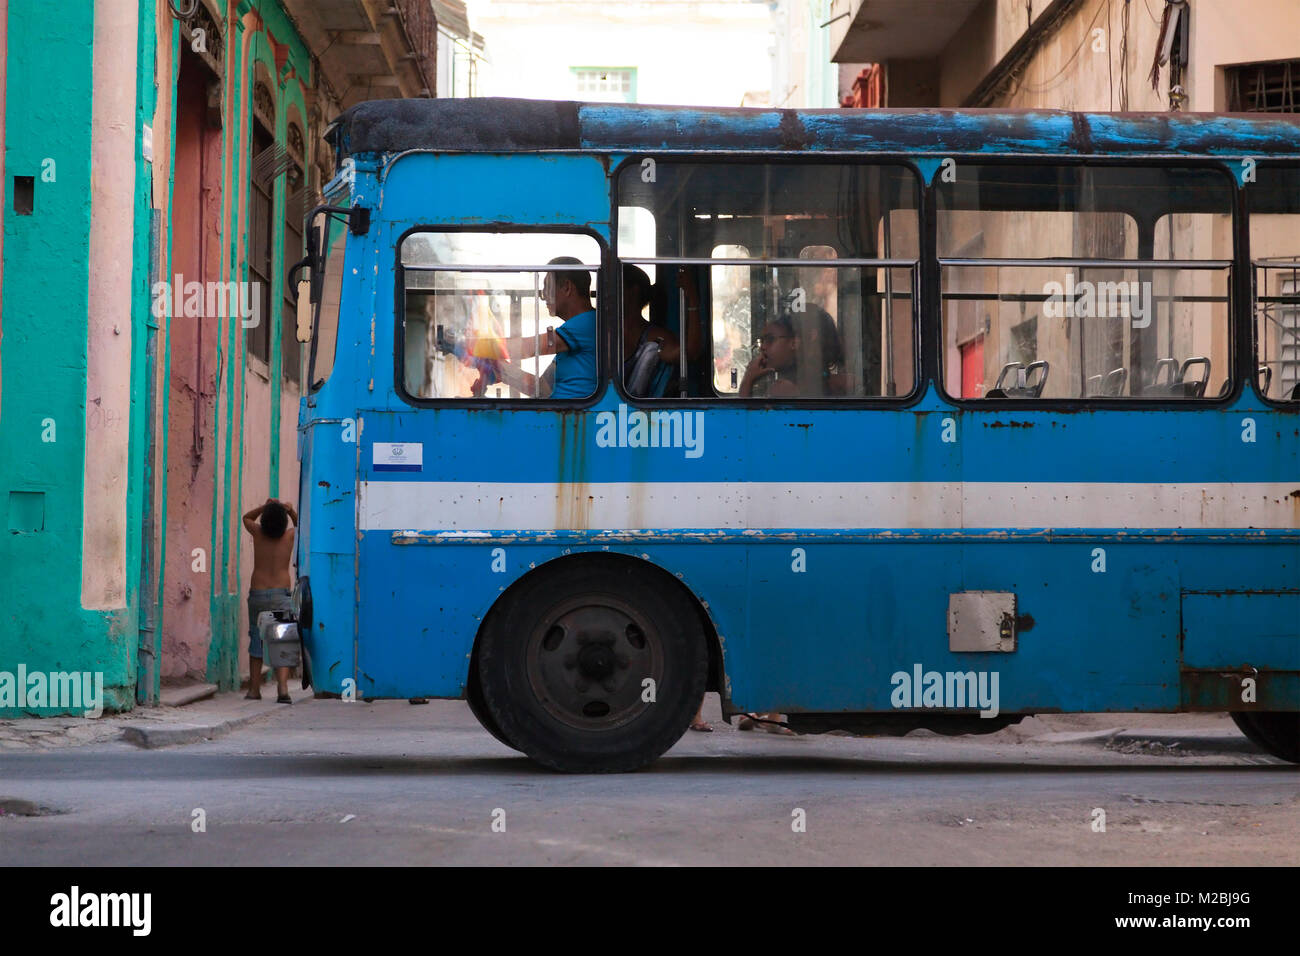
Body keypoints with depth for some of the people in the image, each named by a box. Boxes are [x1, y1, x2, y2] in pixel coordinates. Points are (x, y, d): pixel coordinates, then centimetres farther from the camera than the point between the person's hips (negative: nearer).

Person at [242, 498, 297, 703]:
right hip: (282, 594, -1)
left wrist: (265, 506, 8)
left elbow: (247, 518, 22)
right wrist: (292, 512, 5)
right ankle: (282, 687, -20)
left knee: (257, 640, 11)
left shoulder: (258, 533, -1)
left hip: (257, 593, 1)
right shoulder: (290, 536, -2)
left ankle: (254, 689, 14)